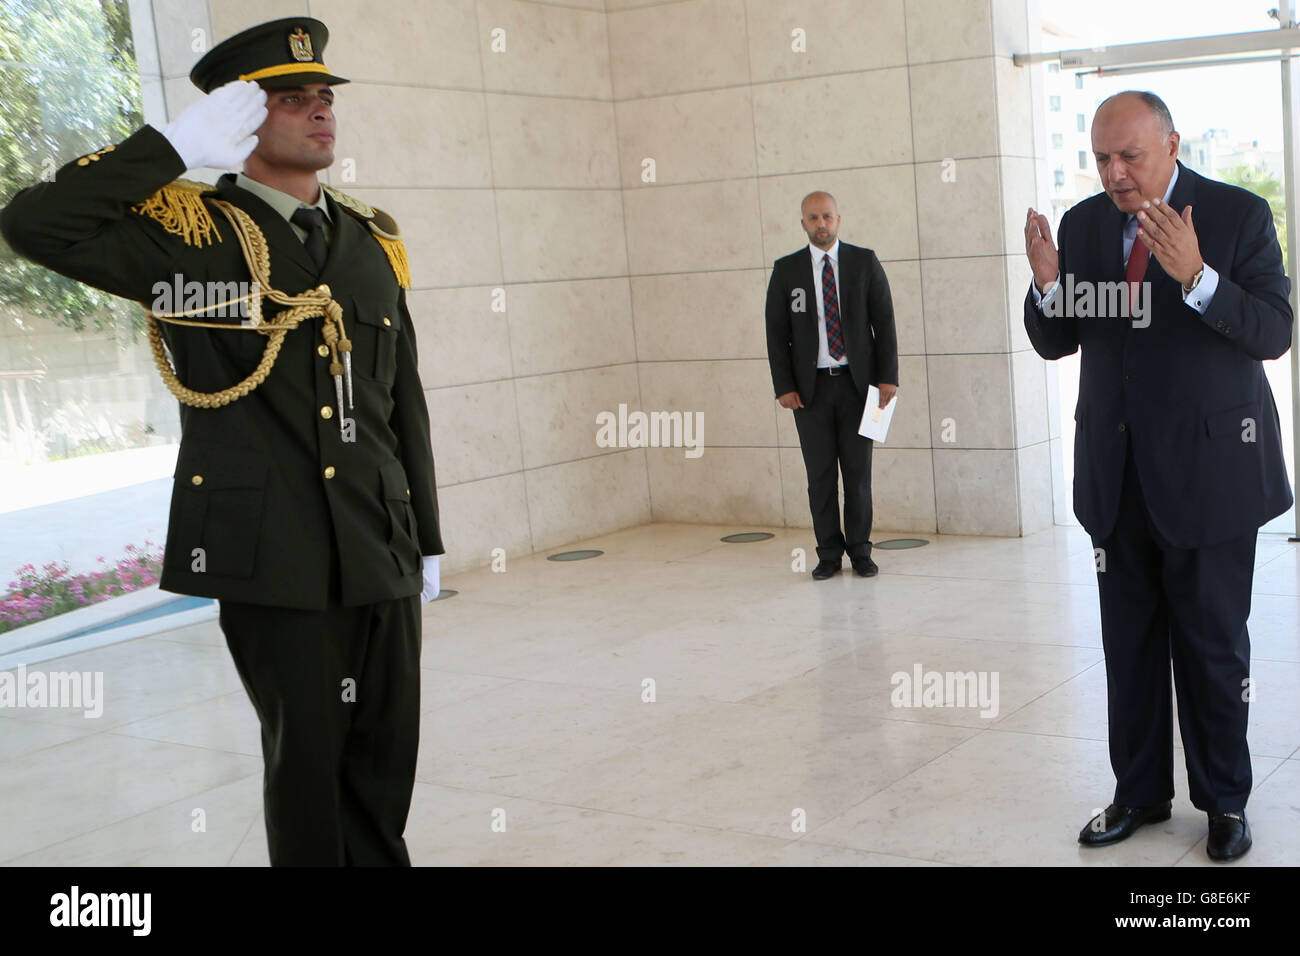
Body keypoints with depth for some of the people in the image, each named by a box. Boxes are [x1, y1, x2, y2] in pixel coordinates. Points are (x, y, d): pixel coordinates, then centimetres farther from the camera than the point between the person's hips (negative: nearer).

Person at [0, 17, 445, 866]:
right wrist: (175, 146, -17)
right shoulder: (189, 230, -3)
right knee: (306, 758, 8)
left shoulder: (374, 240, 11)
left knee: (385, 757, 14)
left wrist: (426, 539, 15)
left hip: (380, 554, 5)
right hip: (270, 554, -4)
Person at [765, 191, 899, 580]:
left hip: (856, 382, 0)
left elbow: (884, 321, 3)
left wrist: (888, 376, -5)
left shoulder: (864, 262, 5)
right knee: (820, 474, 3)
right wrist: (783, 386, -4)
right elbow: (776, 332, 3)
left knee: (858, 471, 4)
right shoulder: (786, 270, 4)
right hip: (810, 387, 0)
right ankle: (829, 554, 12)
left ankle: (860, 551, 15)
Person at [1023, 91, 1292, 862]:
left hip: (1208, 468, -4)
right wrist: (1049, 285, -17)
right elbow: (1055, 343, 5)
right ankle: (1141, 793, 24)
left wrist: (1196, 276, -30)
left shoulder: (1239, 215, -7)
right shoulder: (1083, 224, 4)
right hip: (1118, 472, 4)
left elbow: (1274, 334, -14)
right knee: (1130, 642, 11)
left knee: (1213, 645, 6)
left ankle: (1225, 801, 21)